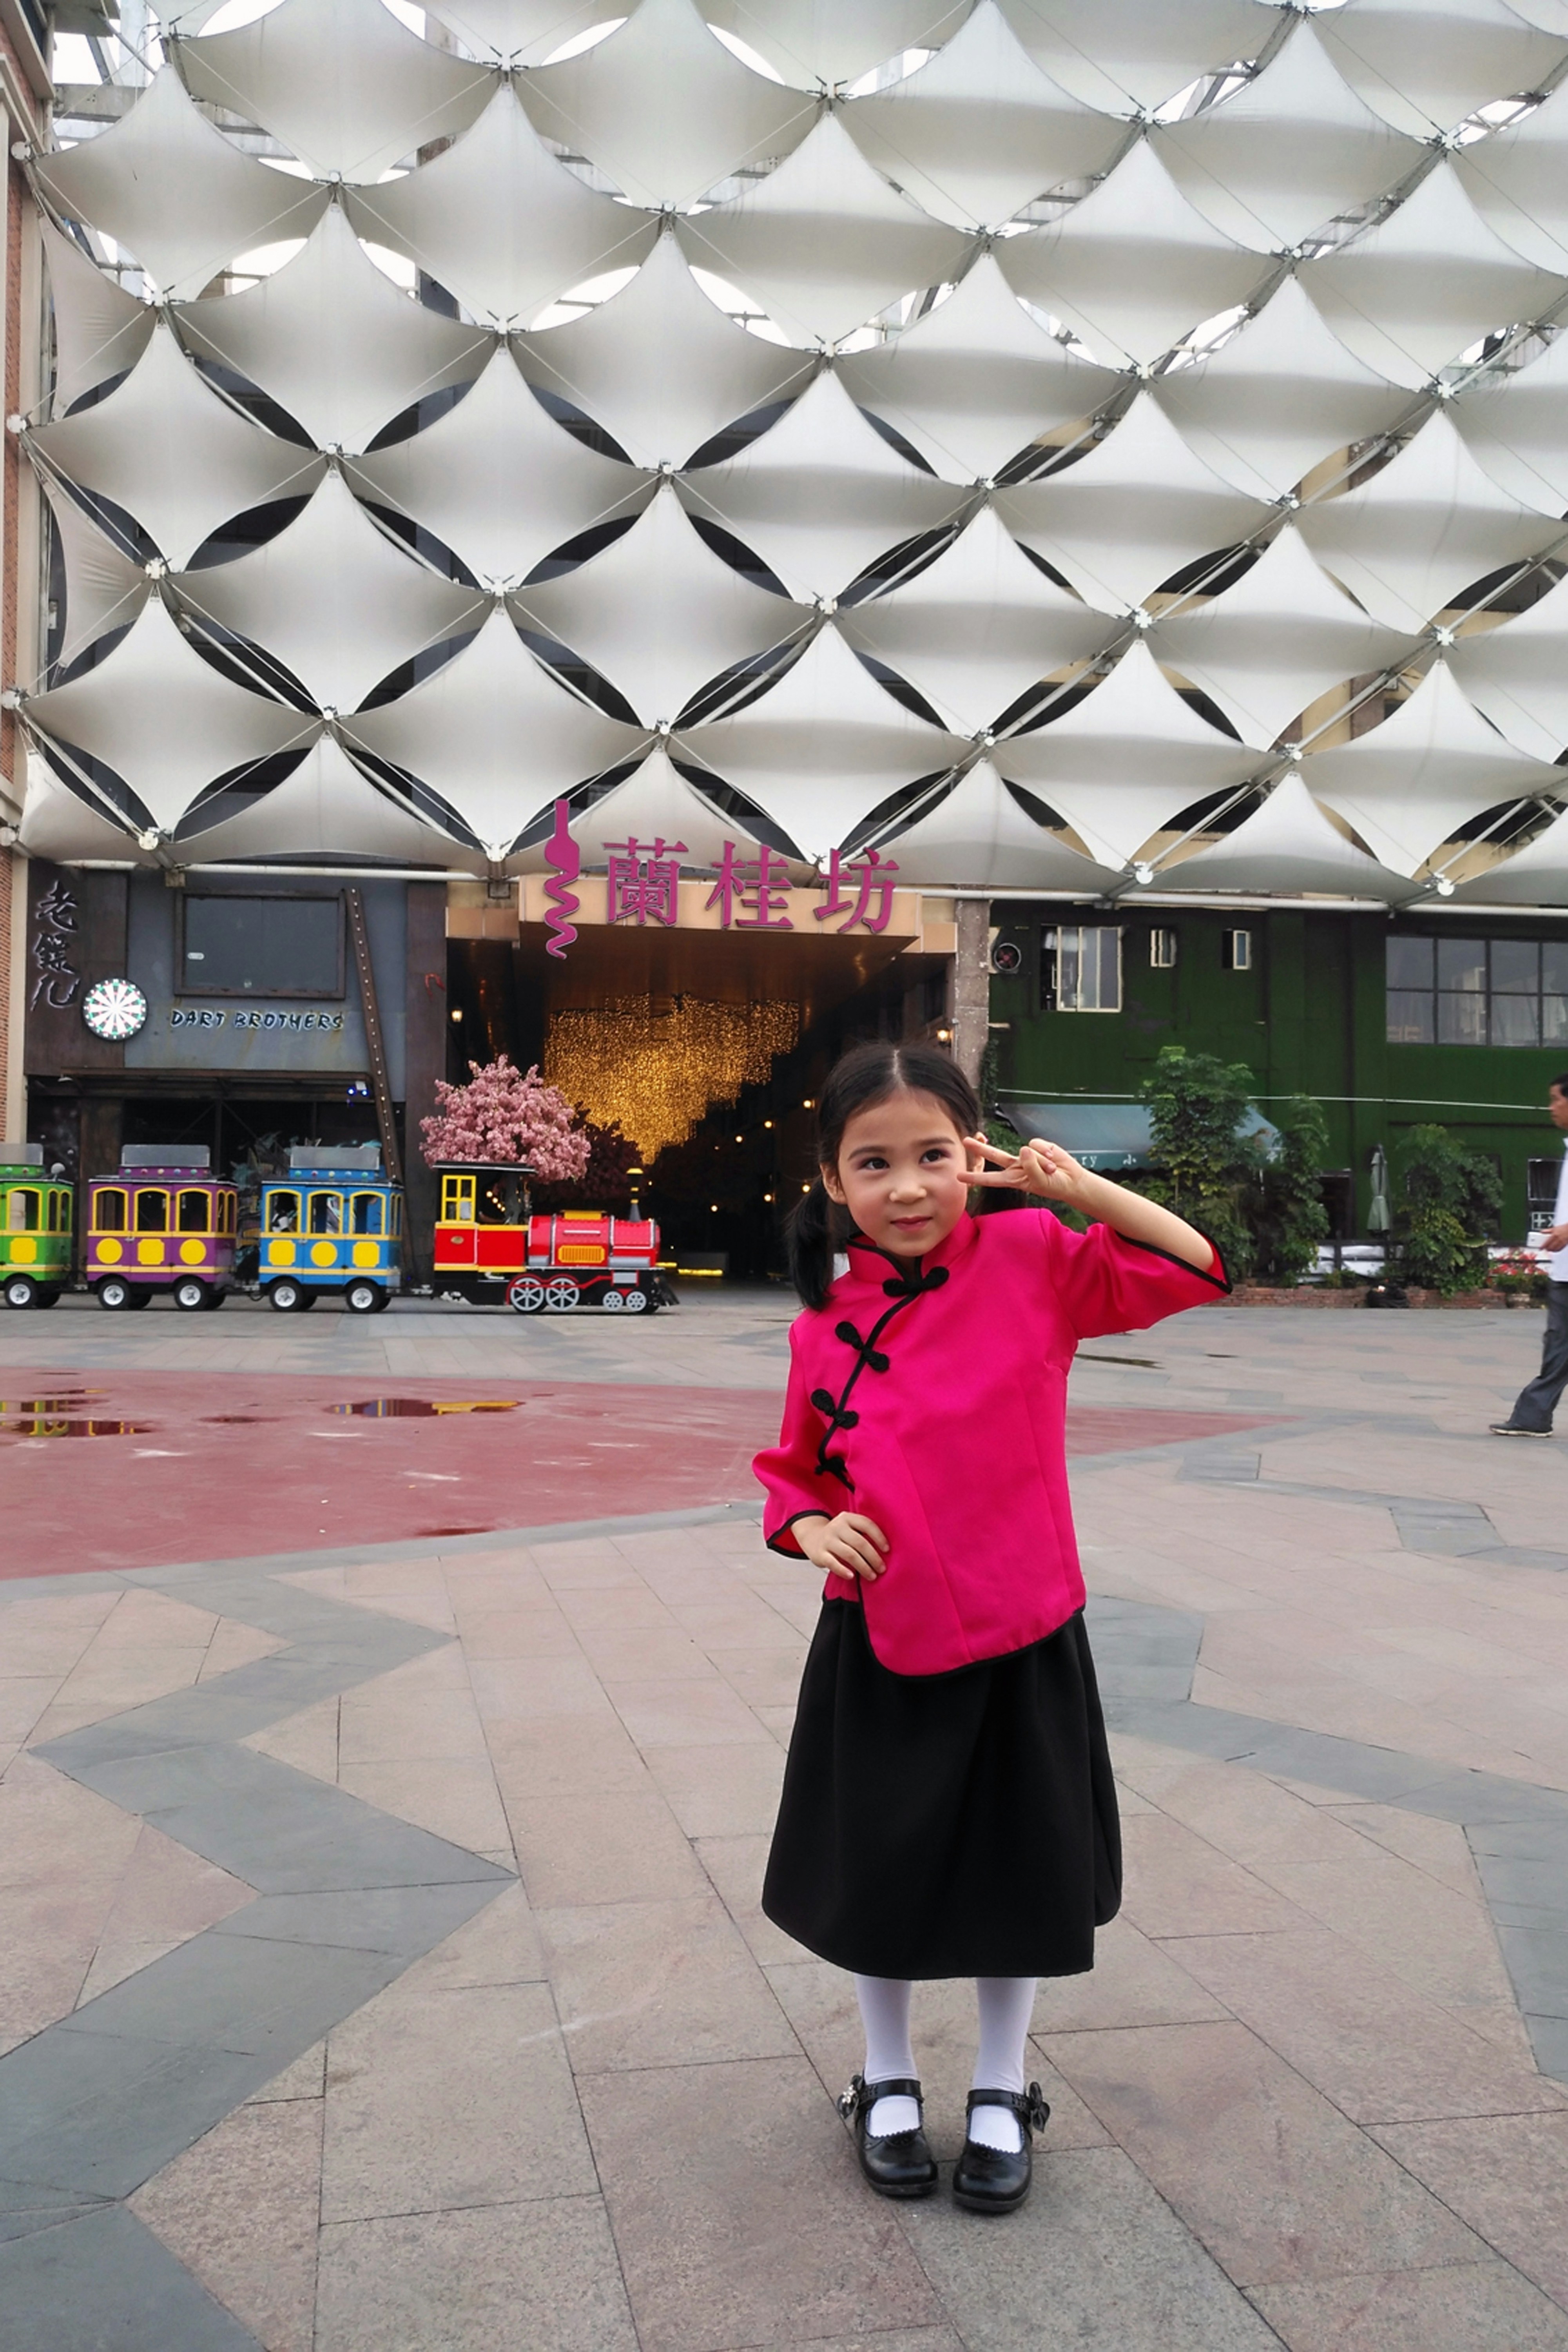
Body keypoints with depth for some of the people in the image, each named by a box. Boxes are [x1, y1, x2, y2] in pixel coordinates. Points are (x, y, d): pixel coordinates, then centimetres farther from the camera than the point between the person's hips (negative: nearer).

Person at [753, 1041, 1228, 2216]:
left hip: (1021, 1638, -1)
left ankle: (1002, 2090, 39)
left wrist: (1077, 1188, -19)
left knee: (1016, 1870, 14)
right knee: (879, 1871, 14)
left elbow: (1193, 1270, -10)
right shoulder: (823, 1327, -5)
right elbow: (795, 1471, 9)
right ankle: (889, 2082, 40)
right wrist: (810, 1529, -12)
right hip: (879, 1647, 1)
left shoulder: (1028, 1257, -9)